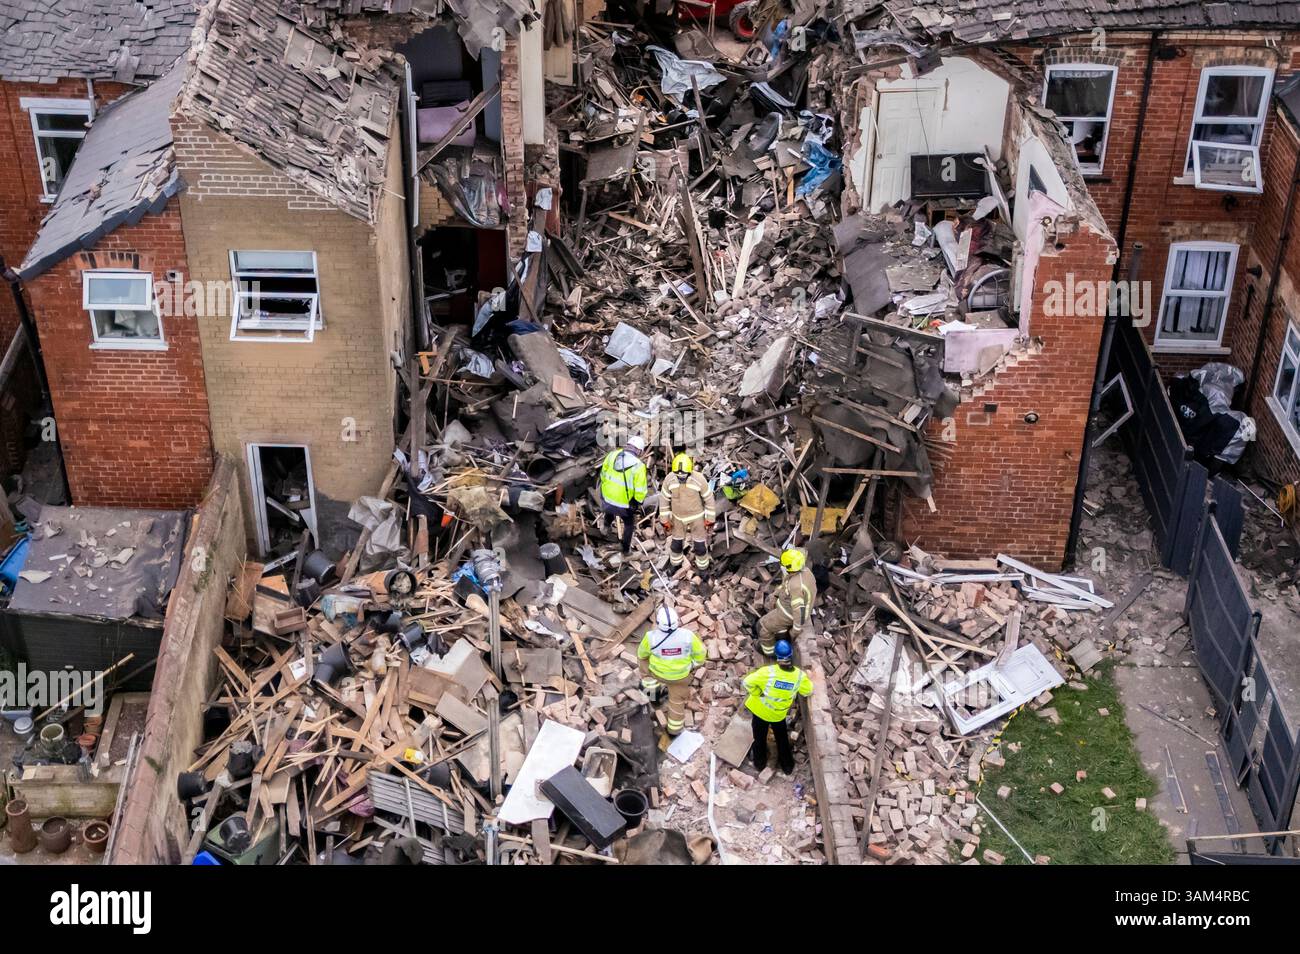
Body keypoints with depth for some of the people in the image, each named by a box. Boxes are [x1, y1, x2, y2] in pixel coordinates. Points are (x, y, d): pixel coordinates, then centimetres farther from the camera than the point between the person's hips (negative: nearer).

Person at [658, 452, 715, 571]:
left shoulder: (699, 479, -28)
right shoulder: (669, 479, -21)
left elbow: (709, 498, -14)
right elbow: (664, 499, -6)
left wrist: (710, 519, -7)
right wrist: (665, 520, -2)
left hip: (697, 516, -2)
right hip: (678, 517, 2)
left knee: (700, 545, 9)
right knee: (676, 543, 17)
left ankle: (702, 567, 34)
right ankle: (675, 564, 44)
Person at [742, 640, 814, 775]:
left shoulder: (769, 672, -35)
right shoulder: (800, 675, -25)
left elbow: (747, 683, -32)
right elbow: (809, 691, -5)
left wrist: (758, 693, -15)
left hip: (760, 710, -2)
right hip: (779, 714, 2)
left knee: (760, 738, 24)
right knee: (782, 739, 28)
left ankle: (759, 763, 44)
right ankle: (787, 766, 43)